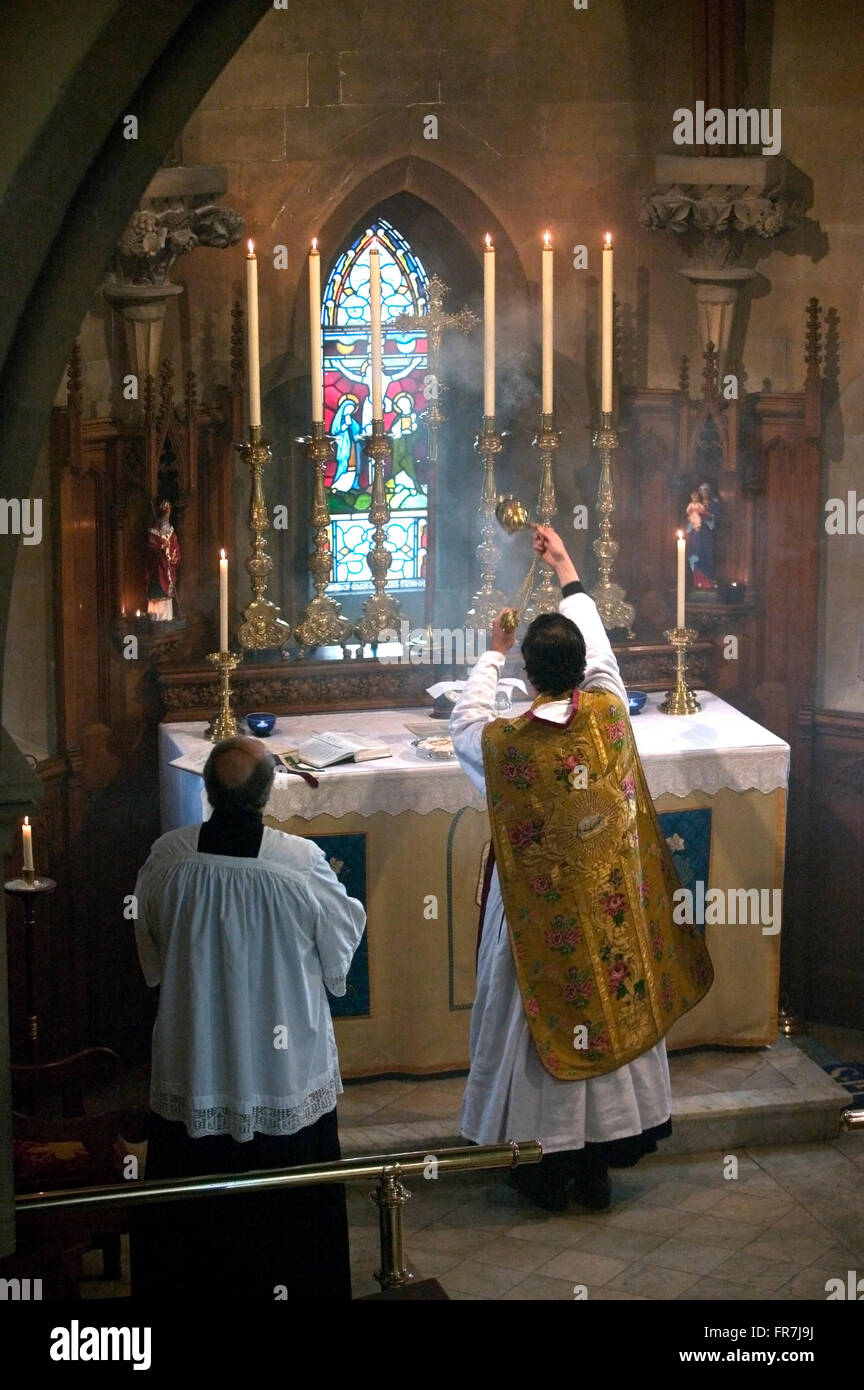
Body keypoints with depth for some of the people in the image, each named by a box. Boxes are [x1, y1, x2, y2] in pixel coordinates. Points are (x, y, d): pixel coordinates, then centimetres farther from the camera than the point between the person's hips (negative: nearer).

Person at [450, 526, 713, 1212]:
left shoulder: (507, 743, -20)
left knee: (546, 1024, 11)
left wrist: (494, 652, 18)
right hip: (614, 915, 3)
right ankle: (601, 1164, 27)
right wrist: (566, 568, 18)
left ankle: (547, 1168, 22)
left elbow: (465, 720, 4)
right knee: (613, 1011, 15)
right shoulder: (609, 714, -13)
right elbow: (598, 646, 6)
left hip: (543, 923, -3)